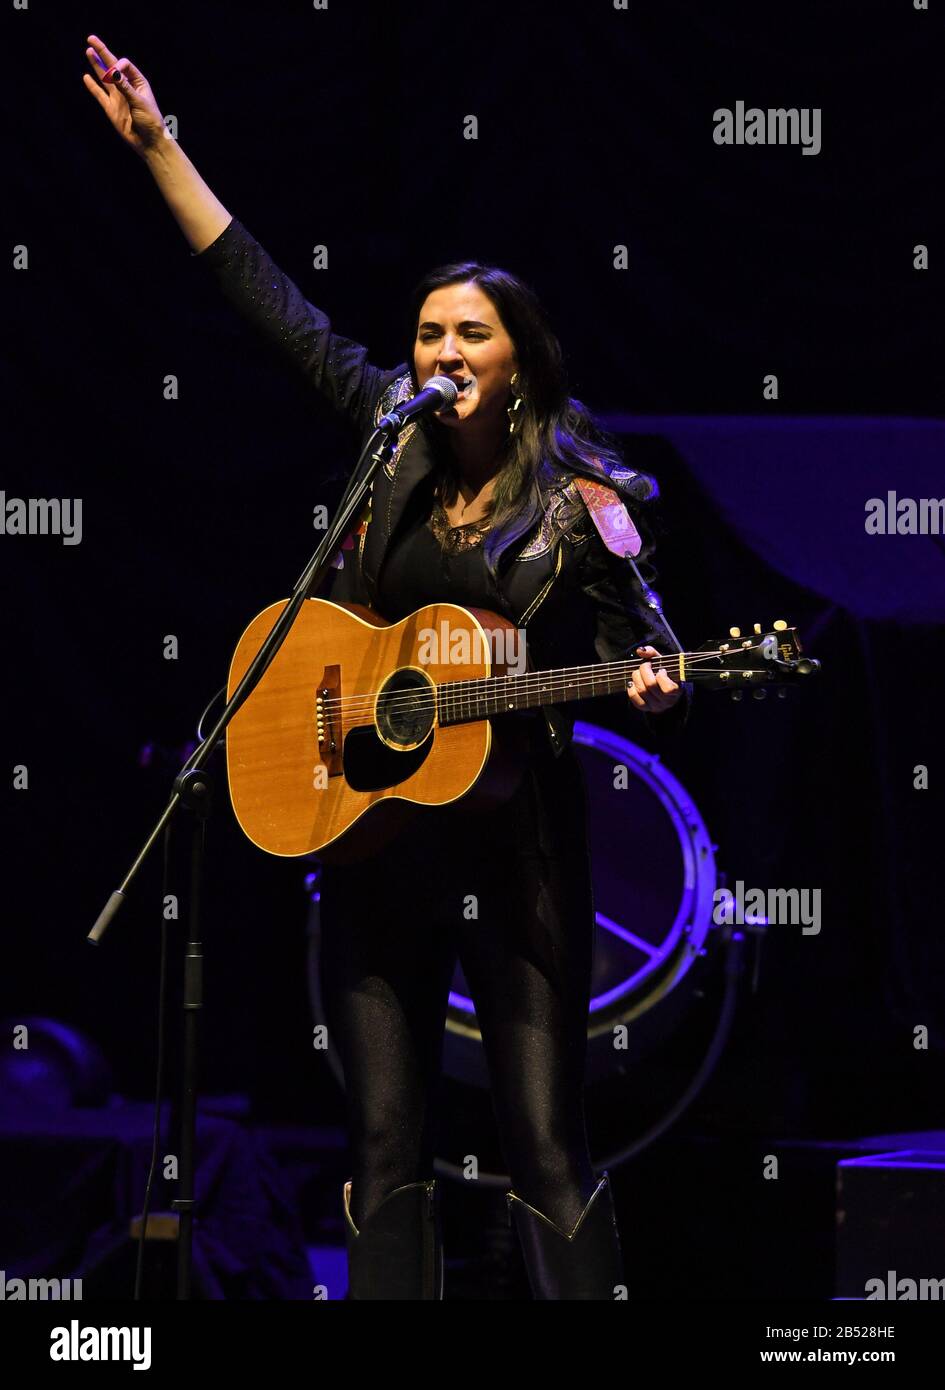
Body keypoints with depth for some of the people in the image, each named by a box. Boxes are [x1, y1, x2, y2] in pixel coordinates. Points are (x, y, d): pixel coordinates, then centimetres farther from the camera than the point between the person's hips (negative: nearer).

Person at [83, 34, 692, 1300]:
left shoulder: (577, 504, -4)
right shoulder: (391, 437, 6)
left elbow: (638, 656, -4)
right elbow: (272, 300, 11)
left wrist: (654, 688, -29)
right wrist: (156, 146, 13)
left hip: (517, 830, -4)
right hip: (374, 819, 4)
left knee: (547, 1143, -6)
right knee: (386, 1147, 3)